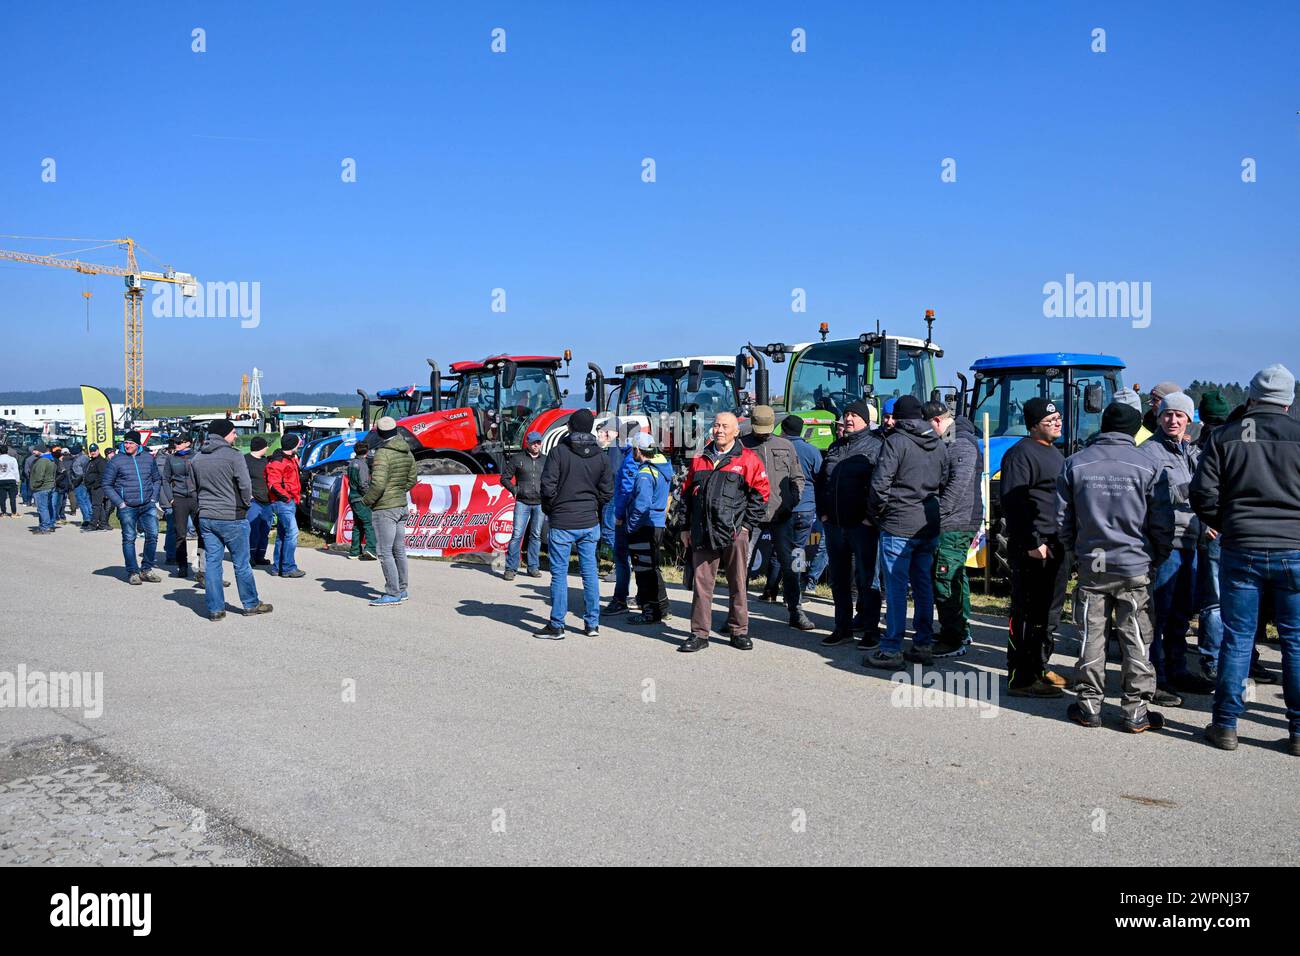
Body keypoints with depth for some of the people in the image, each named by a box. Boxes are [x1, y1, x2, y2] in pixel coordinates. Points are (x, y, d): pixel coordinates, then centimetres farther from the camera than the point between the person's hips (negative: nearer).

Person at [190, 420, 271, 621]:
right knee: (241, 563, 5)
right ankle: (251, 604, 15)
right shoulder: (233, 455, -12)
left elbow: (194, 488, 12)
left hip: (206, 518, 6)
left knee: (211, 563, 8)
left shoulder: (197, 458, 9)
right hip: (232, 517, -6)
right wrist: (246, 503, 3)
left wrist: (203, 507, 18)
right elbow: (245, 485, -14)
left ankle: (215, 608, 9)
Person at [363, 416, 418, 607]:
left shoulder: (383, 453, -17)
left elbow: (378, 483, -23)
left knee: (385, 553, -4)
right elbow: (412, 479, 16)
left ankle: (393, 594, -2)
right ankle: (401, 590, 23)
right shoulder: (407, 452, 7)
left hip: (384, 508, -8)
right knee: (399, 550, 15)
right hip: (401, 505, 8)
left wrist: (366, 500, -9)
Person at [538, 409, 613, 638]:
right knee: (590, 572, 11)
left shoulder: (559, 452, -10)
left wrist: (549, 509, 5)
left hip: (562, 524, -4)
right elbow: (607, 492, 5)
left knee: (559, 573, 2)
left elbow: (548, 487, -13)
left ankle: (556, 626, 5)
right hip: (590, 524, 4)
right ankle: (592, 623, 16)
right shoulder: (601, 457, 4)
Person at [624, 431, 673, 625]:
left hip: (645, 527, -10)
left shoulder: (644, 474, -19)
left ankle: (650, 613, 3)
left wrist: (630, 527, -14)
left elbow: (641, 506, -23)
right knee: (652, 568, 19)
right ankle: (661, 608, 27)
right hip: (659, 525, 10)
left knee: (644, 571, -2)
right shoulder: (663, 469, 11)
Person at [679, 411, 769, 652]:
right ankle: (700, 633, 9)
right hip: (703, 533, 3)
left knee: (737, 583, 6)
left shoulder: (747, 459, 2)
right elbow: (687, 493, 18)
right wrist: (687, 528, 13)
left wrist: (747, 525, -5)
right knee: (702, 583, 3)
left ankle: (739, 631, 17)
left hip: (735, 533, -3)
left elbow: (760, 493, 0)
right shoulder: (699, 459, 13)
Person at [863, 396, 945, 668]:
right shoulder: (938, 444, 12)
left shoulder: (896, 441, -10)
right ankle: (924, 645, 17)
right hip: (930, 526, 7)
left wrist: (875, 514, -1)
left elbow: (880, 484, -14)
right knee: (924, 585, 13)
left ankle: (891, 650, -1)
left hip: (898, 525, -7)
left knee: (896, 587, -3)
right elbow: (944, 483, 17)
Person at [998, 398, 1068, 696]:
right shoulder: (1021, 453, -12)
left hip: (1056, 546, 10)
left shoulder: (1054, 453, 19)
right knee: (1028, 614, -7)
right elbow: (1013, 502, -19)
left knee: (1050, 612, 16)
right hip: (1033, 548, -10)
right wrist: (1032, 543, -22)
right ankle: (1021, 678, -2)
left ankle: (1040, 667, 27)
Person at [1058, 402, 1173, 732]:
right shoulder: (1146, 465, -5)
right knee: (1136, 639, 5)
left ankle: (1089, 705, 15)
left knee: (1092, 635, 9)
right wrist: (1157, 558, 11)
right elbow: (1162, 522, -3)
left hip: (1091, 566, 2)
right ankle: (1136, 711, 10)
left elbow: (1063, 518, 5)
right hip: (1135, 567, -2)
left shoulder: (1076, 463, 1)